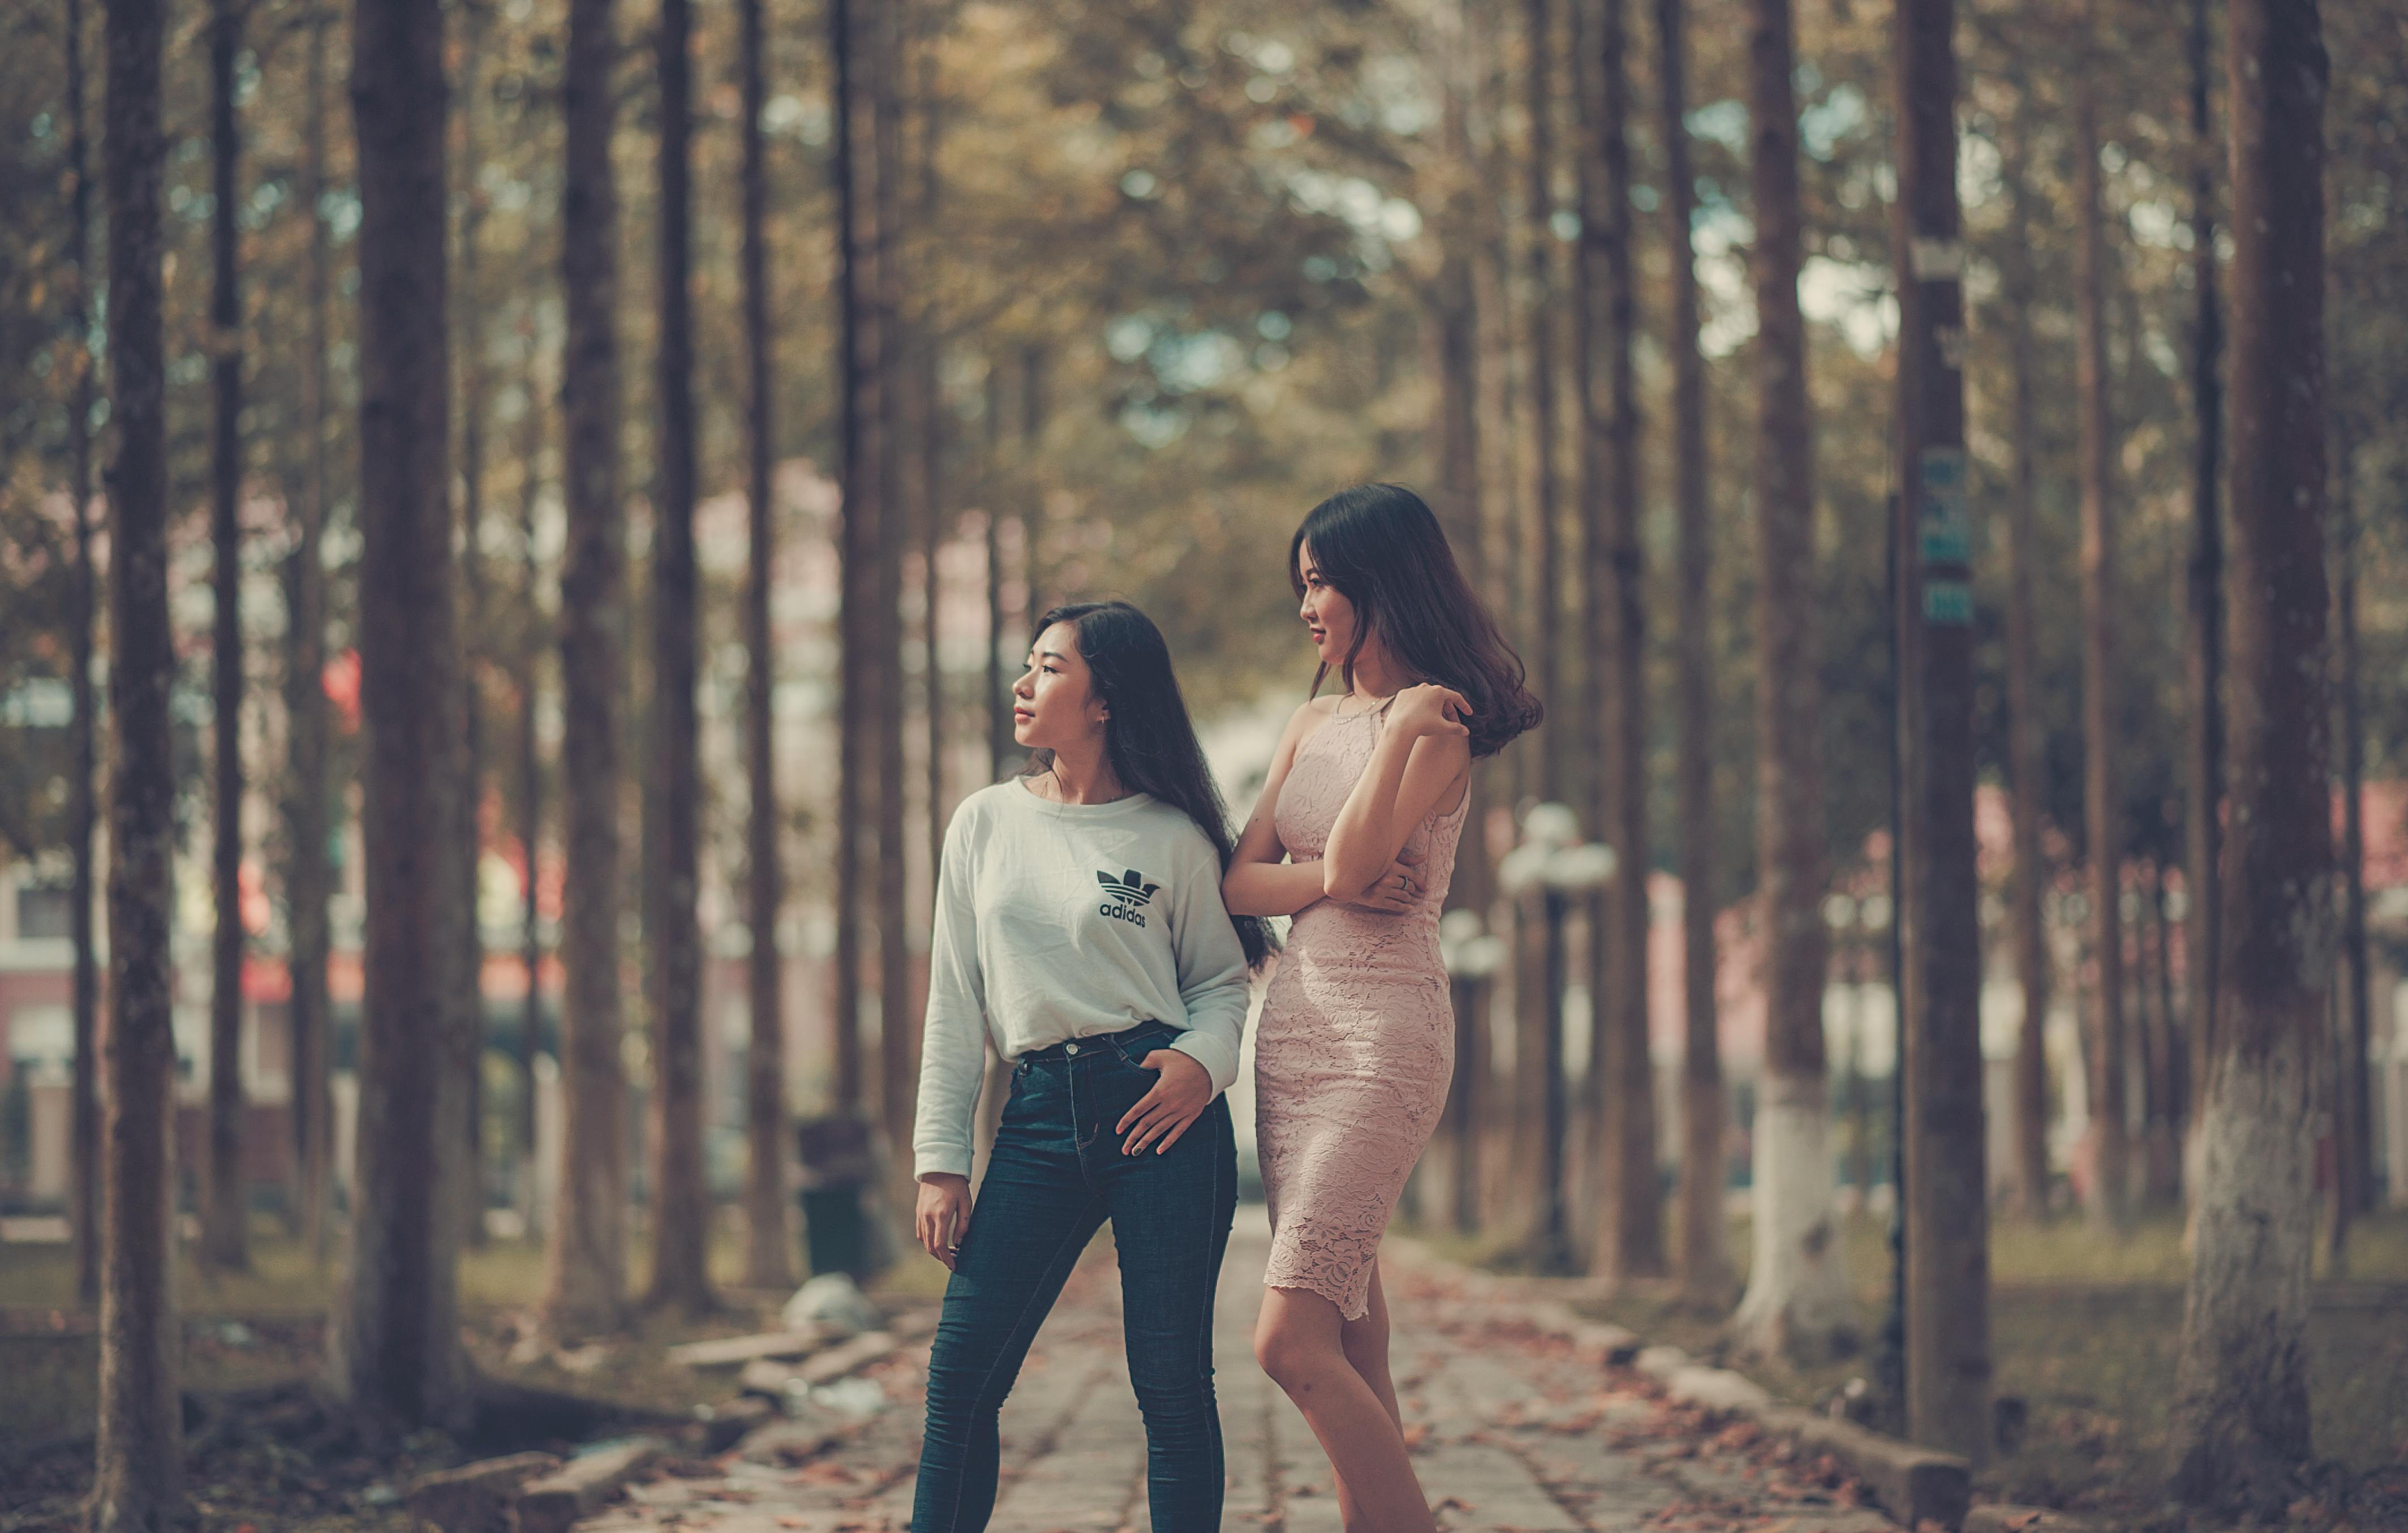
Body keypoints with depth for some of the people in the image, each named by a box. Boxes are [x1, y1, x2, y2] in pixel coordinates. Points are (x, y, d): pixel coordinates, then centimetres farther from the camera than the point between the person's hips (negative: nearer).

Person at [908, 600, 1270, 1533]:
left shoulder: (1172, 839, 3)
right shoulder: (986, 824, 12)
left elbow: (1221, 977, 11)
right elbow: (955, 1005, 12)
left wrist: (1204, 1060, -12)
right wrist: (940, 1161, 6)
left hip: (1160, 1107, -3)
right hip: (1040, 1115, 3)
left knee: (1172, 1385, -4)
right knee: (960, 1376, -5)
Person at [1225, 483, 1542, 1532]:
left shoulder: (1437, 724, -6)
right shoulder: (1313, 723, 15)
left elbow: (1349, 865, -18)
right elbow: (1237, 882, 7)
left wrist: (1403, 727, -17)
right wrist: (1333, 878, -11)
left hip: (1384, 1033, -8)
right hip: (1295, 1024, 8)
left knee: (1290, 1340, -16)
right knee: (1354, 1347, 7)